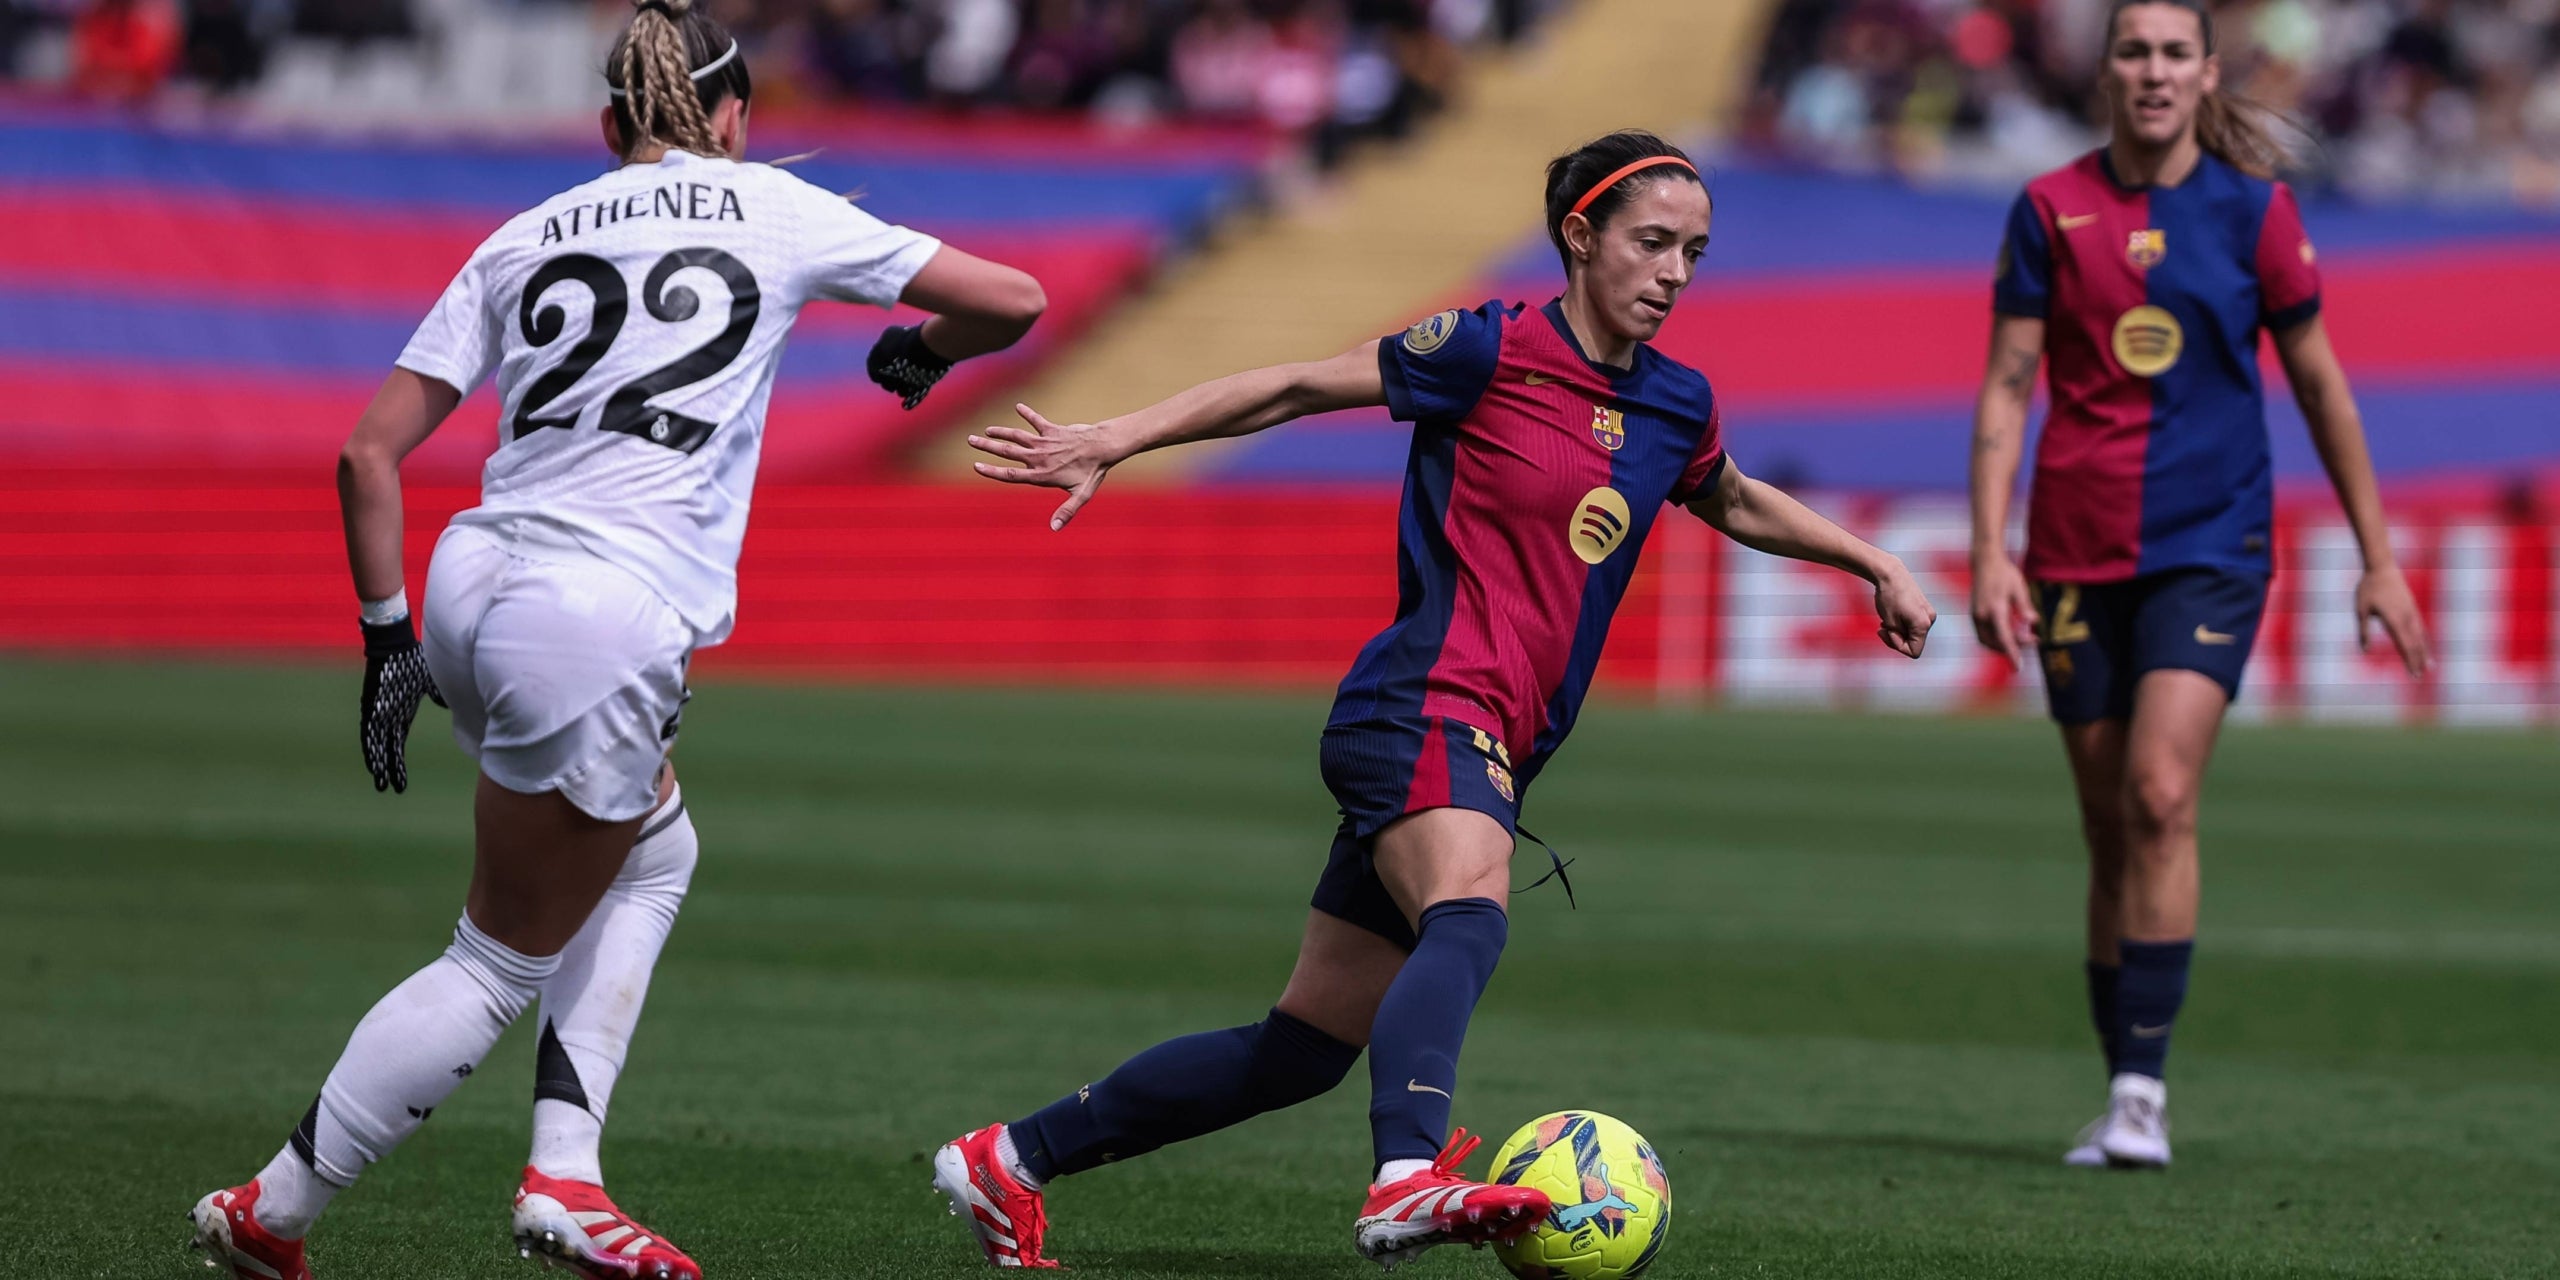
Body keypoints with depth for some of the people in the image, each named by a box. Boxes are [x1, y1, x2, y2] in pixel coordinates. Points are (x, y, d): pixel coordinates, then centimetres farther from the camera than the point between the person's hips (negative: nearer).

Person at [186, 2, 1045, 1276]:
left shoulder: (524, 239, 13)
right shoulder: (774, 211, 5)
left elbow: (368, 454, 8)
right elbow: (1011, 299, 9)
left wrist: (388, 636, 14)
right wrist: (923, 351, 29)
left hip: (470, 592, 6)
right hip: (603, 632, -6)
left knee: (653, 853, 27)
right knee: (495, 969, 8)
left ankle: (564, 1176, 18)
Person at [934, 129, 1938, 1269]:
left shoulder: (1675, 406, 14)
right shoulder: (1492, 353, -6)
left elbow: (1733, 501, 37)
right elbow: (1292, 389, -2)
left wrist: (1872, 561, 38)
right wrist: (1116, 440, -8)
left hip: (1495, 749, 8)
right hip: (1423, 712, -8)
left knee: (1305, 1052, 8)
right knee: (1468, 920, -38)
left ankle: (1008, 1161, 20)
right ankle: (1409, 1181, -62)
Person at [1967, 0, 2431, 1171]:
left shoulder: (2253, 210, 0)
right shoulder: (2051, 210, 3)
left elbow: (2319, 385, 7)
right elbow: (2005, 388, 3)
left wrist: (2378, 558, 7)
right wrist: (1989, 553, -7)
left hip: (2210, 544, -2)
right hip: (2077, 549, 2)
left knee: (2160, 793, -19)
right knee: (2110, 827, 5)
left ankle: (2143, 1087, -19)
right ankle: (2122, 1093, 14)